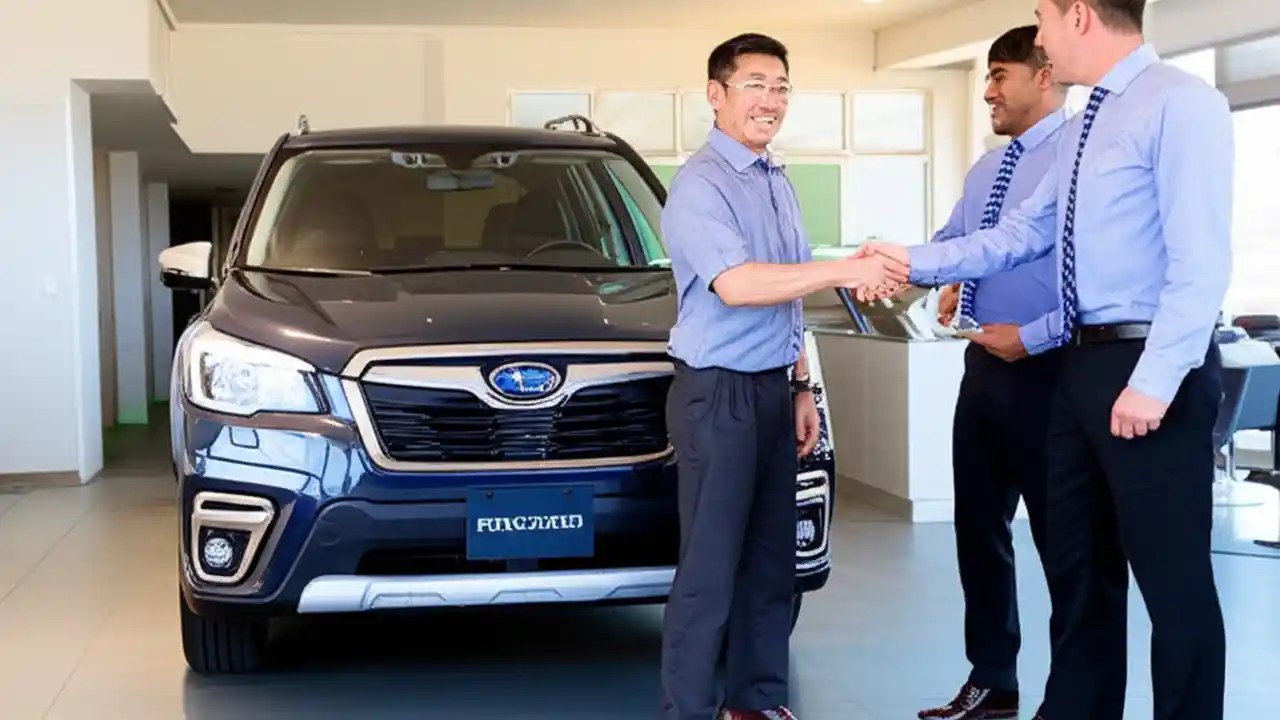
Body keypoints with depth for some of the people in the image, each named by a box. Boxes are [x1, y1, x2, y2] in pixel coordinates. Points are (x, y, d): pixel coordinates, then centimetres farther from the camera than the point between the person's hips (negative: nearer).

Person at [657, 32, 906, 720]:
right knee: (710, 569, -6)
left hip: (773, 390, 8)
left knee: (771, 561, 12)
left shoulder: (780, 185, 15)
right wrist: (843, 271, -30)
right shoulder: (700, 186, -12)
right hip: (719, 394, -8)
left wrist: (801, 387, 16)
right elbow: (736, 284, -26)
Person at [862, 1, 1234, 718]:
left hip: (1150, 370, -10)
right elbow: (1023, 233, 19)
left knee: (1173, 578, 0)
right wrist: (916, 261, 14)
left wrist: (1156, 380, -23)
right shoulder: (1089, 124, 16)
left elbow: (1201, 260, -20)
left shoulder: (1180, 104, -13)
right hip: (1084, 366, 10)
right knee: (1079, 565, 17)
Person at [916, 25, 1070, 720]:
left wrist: (1032, 337, -22)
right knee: (979, 531, 16)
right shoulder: (986, 169, 15)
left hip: (1044, 371, -9)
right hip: (984, 368, 9)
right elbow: (950, 243, 30)